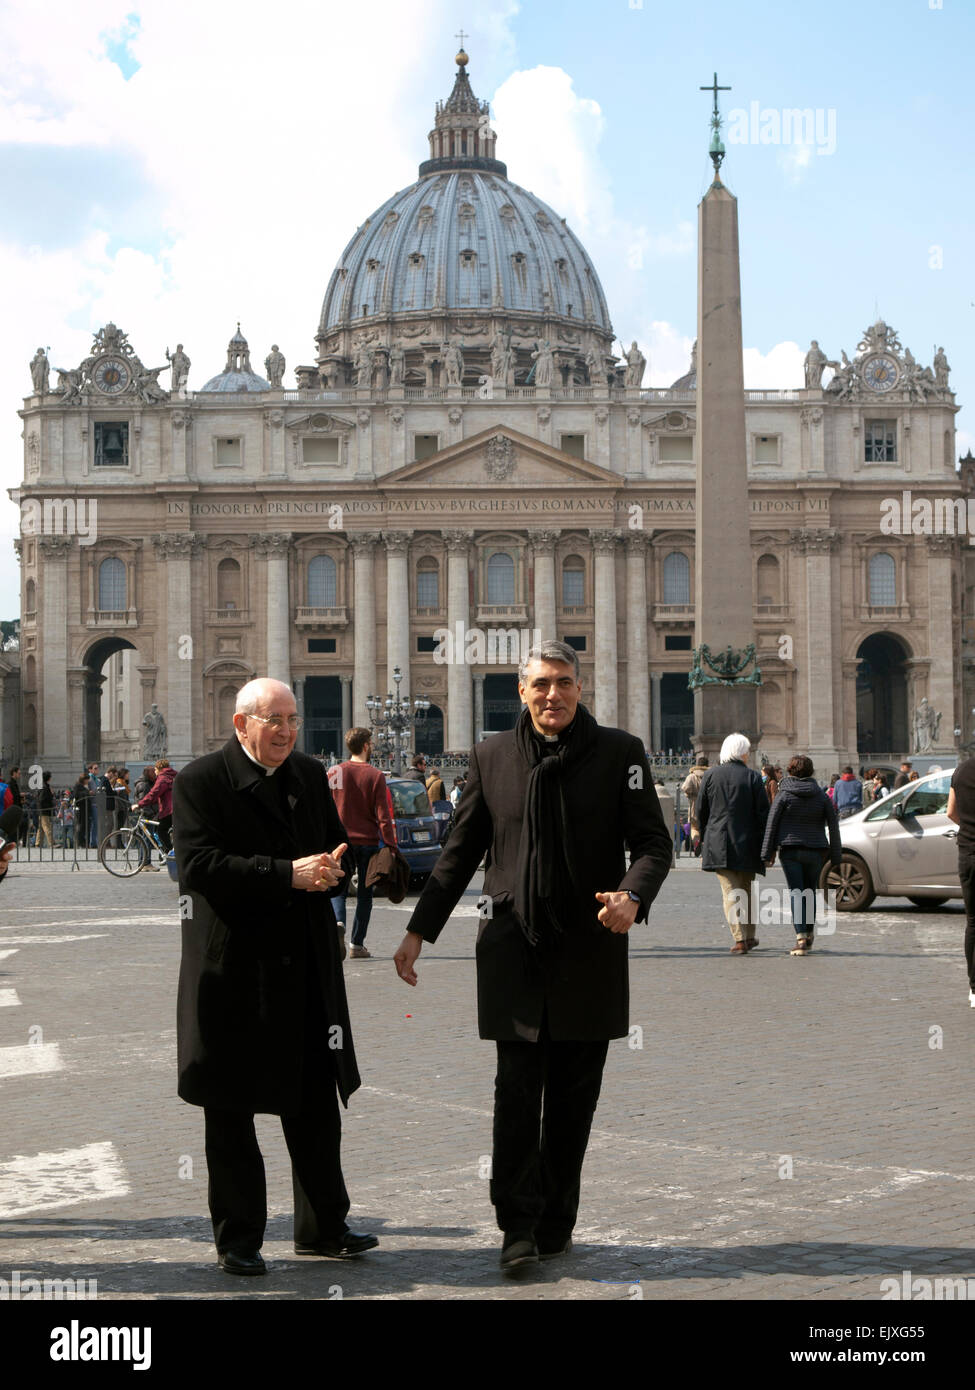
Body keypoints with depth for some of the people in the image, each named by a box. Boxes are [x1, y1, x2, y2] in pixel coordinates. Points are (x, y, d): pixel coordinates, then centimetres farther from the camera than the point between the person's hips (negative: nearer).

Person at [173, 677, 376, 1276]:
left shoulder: (311, 774, 10)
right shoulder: (202, 781, -9)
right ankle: (238, 1238, 17)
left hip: (306, 965, 5)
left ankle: (324, 1227, 24)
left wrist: (329, 868, -7)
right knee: (230, 1112, 6)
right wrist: (287, 874, -23)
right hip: (234, 966, -5)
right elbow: (198, 867, -19)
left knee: (317, 1104, 11)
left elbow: (334, 845, 19)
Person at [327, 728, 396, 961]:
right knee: (364, 893, 9)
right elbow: (383, 816, -10)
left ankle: (338, 923, -18)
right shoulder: (375, 776, -8)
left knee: (338, 889, 12)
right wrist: (391, 846, -6)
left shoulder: (333, 773, 0)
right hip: (367, 842, -2)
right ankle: (358, 944, 9)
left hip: (340, 843, 2)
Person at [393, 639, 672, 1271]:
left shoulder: (619, 752, 2)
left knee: (572, 1100, 7)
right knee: (517, 1093, -5)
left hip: (589, 950, 0)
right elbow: (461, 850, 13)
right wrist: (419, 930, 9)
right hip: (513, 947, 0)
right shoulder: (492, 756, 7)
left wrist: (633, 895, -22)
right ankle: (519, 1227, 1)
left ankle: (555, 1225, 18)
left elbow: (654, 841, -1)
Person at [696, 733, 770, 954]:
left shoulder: (710, 776, 3)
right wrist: (765, 848, 1)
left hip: (719, 845, 0)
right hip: (747, 844, 0)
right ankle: (749, 936, 25)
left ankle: (740, 939, -15)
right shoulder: (752, 777, -2)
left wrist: (705, 840, 18)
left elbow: (701, 812, 7)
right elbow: (763, 814, -4)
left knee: (730, 891, -3)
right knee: (746, 890, 17)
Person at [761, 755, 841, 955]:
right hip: (815, 851, 3)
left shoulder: (784, 795, -2)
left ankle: (800, 936, -21)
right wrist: (836, 856, 10)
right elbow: (833, 825, 5)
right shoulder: (821, 795, 5)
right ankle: (809, 935, 27)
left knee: (796, 892, -5)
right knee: (810, 892, 18)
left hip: (790, 850, -3)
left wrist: (768, 853, 0)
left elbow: (771, 824, -4)